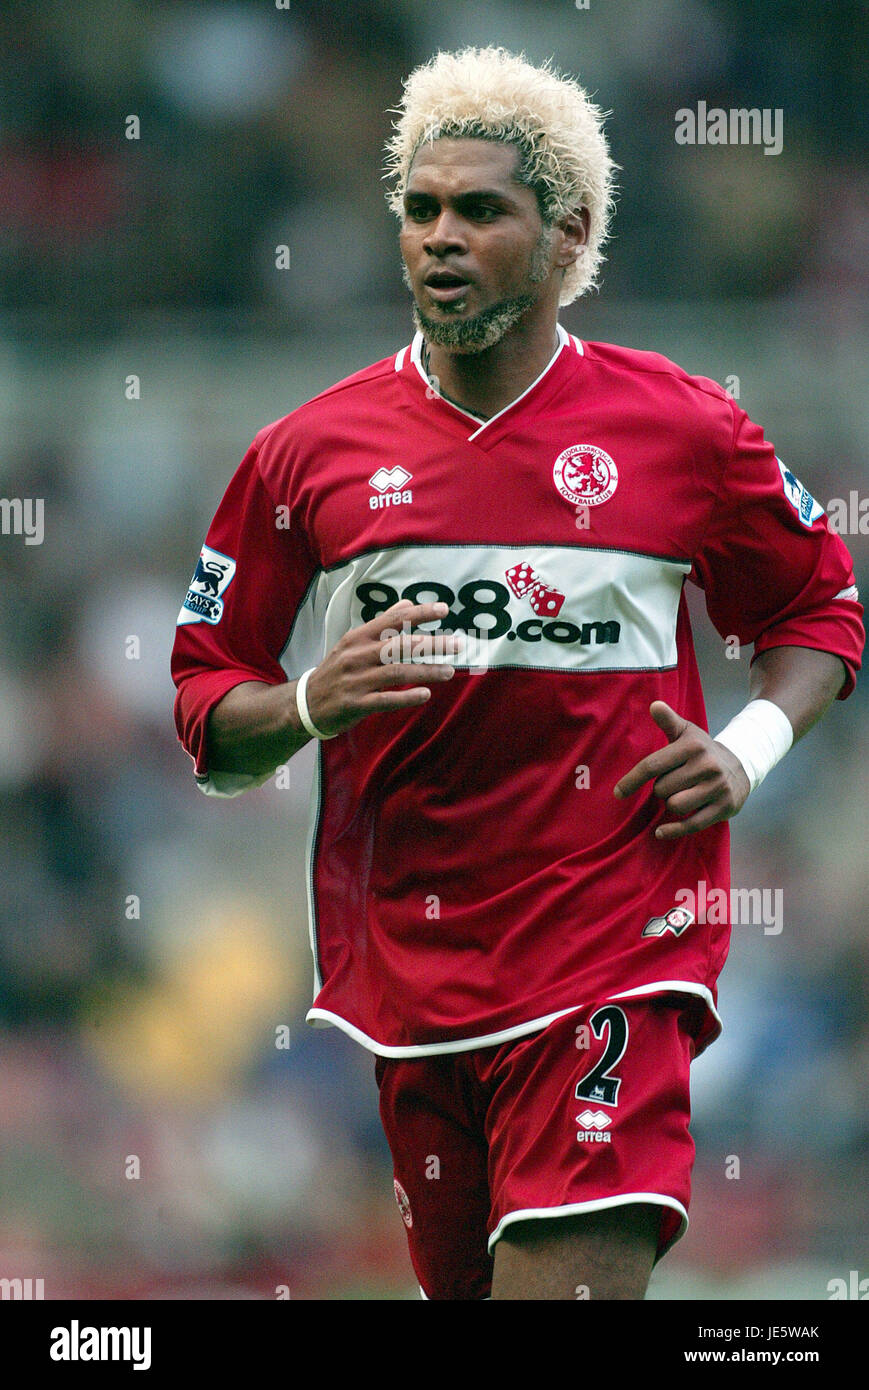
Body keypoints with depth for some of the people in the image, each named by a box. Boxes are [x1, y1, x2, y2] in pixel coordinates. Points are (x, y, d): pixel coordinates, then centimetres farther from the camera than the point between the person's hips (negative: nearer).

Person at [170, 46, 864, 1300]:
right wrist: (312, 703, -10)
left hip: (612, 951, -3)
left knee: (570, 1276, -20)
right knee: (462, 1281, 10)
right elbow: (208, 706, 11)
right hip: (403, 952, 3)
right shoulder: (310, 454, 6)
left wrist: (748, 749, -1)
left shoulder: (685, 431, 3)